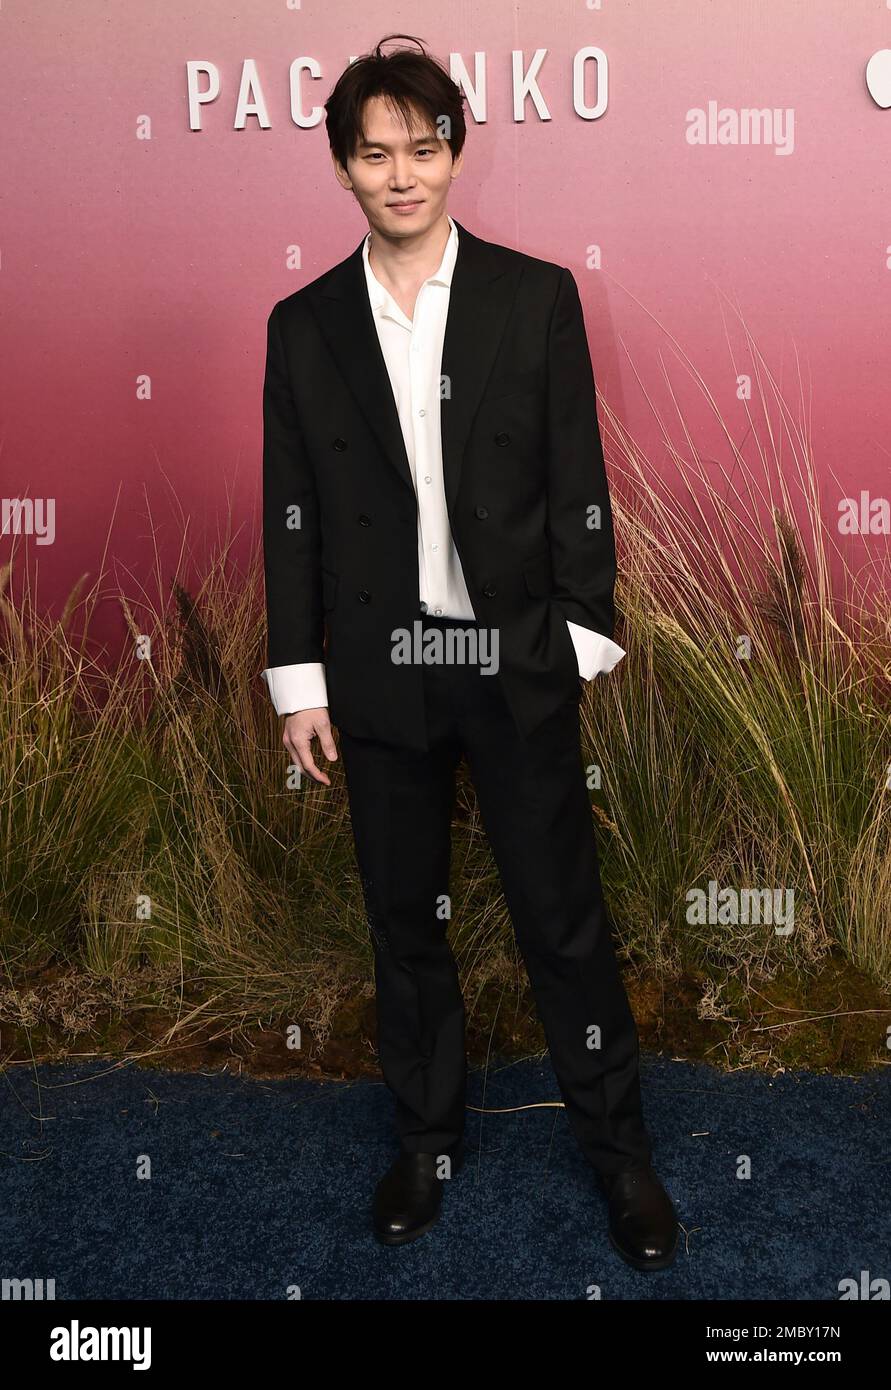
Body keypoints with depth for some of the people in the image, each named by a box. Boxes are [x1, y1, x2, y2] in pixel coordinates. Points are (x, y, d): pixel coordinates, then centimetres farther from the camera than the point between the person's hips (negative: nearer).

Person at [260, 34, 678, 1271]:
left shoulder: (537, 297, 0)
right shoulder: (305, 325, 4)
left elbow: (577, 482, 1)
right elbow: (291, 511, 4)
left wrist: (581, 636, -4)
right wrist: (299, 678, 1)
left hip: (515, 661, -2)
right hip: (379, 670, 2)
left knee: (564, 918, 5)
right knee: (404, 920, 13)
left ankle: (618, 1148, 24)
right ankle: (428, 1140, 32)